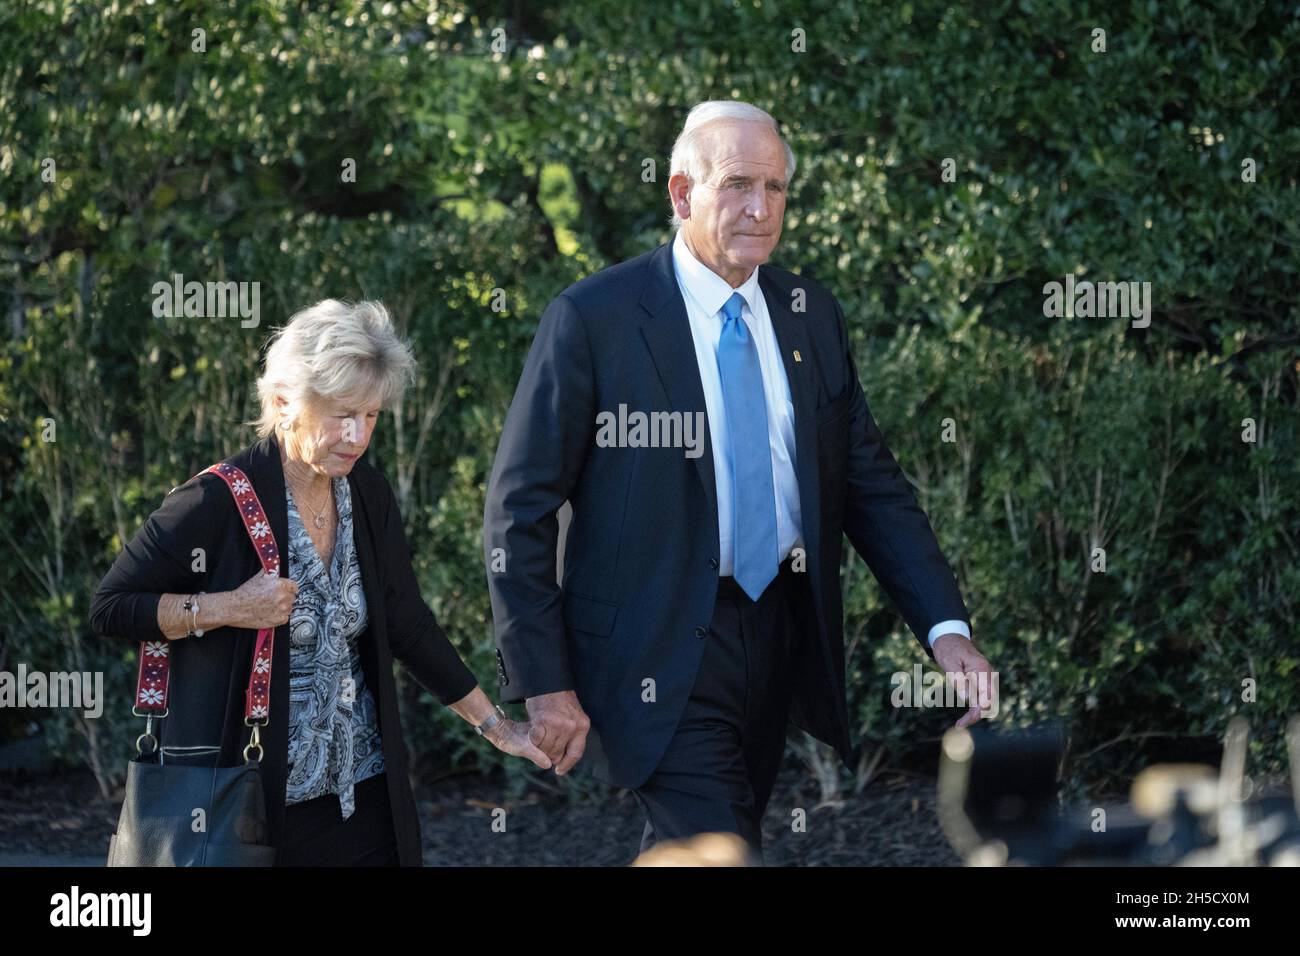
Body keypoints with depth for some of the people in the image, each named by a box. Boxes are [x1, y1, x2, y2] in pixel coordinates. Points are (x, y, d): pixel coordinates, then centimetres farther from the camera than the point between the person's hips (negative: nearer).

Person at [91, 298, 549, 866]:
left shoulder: (368, 495, 3)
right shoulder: (221, 501, -15)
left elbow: (408, 627, 12)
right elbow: (109, 608, -9)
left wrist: (496, 727, 11)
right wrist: (228, 609, -19)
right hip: (247, 796, -5)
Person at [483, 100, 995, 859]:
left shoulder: (813, 317, 7)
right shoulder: (593, 320, -9)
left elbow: (873, 485, 9)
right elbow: (519, 512, -7)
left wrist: (947, 628, -3)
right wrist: (544, 685, -12)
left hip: (778, 638, 6)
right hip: (661, 654, -6)